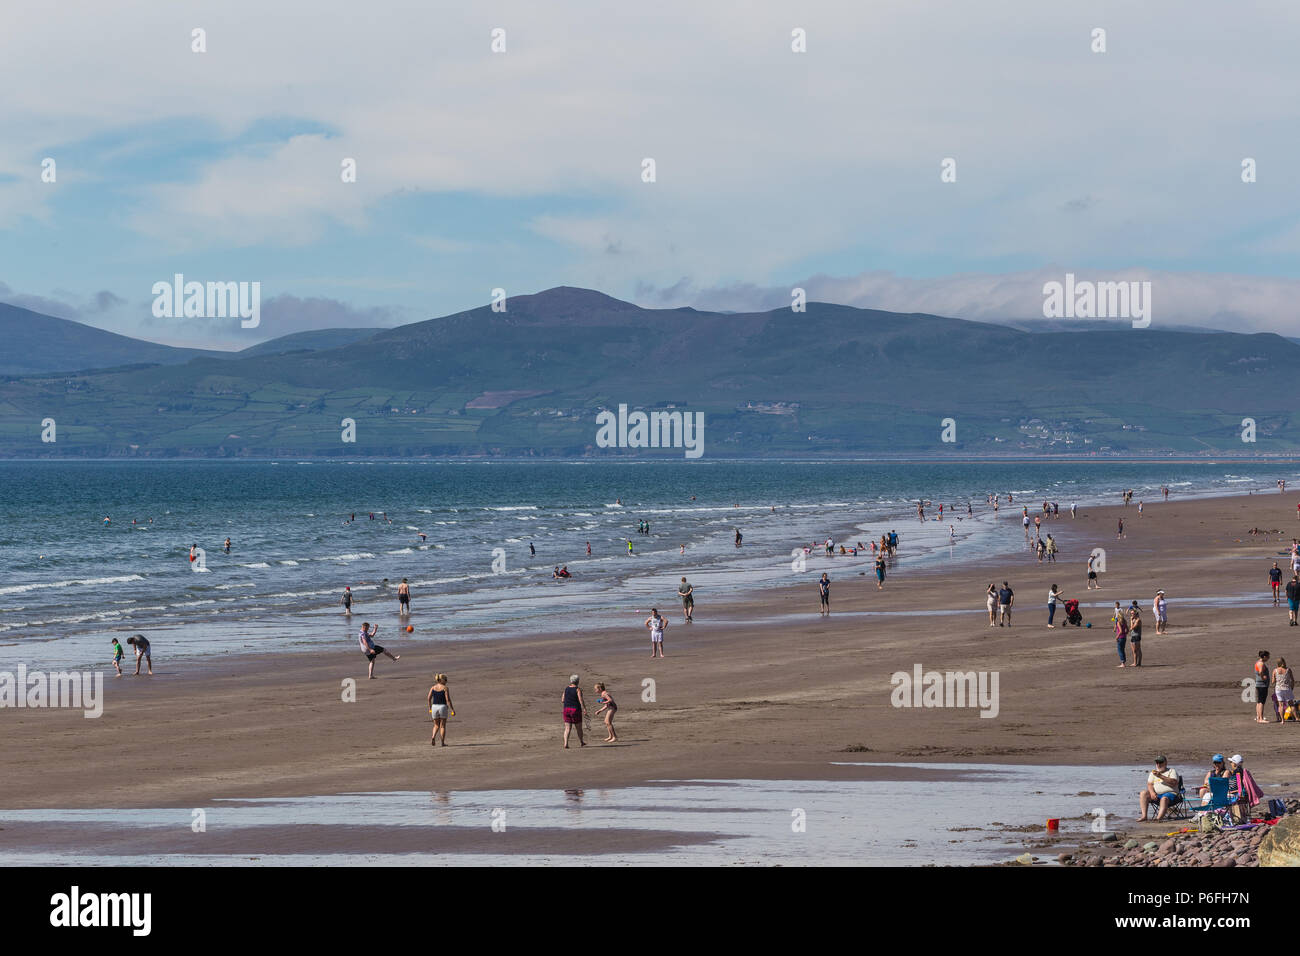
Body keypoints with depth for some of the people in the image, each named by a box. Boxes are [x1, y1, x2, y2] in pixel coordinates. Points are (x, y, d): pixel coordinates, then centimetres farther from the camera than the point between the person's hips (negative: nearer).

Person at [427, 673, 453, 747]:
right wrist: (452, 709, -6)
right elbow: (448, 699, -11)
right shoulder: (445, 688, -6)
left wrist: (430, 708, 14)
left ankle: (433, 737, -9)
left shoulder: (432, 688, 5)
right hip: (443, 706, -3)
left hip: (434, 707, 3)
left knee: (436, 725, 16)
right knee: (443, 725, 7)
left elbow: (429, 698, 3)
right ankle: (443, 742, 8)